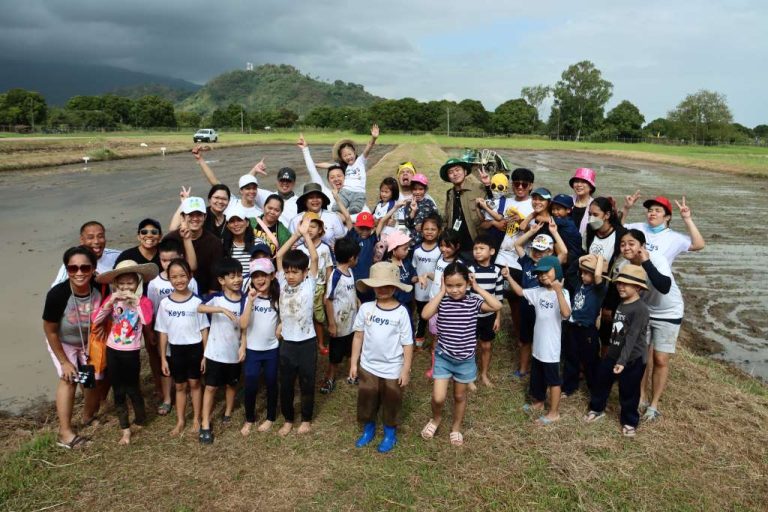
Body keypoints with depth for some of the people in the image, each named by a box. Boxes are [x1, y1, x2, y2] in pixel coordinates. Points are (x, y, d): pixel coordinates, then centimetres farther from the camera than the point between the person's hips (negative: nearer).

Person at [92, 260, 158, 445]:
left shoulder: (144, 301, -10)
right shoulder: (111, 299, -1)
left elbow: (147, 322, -28)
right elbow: (95, 320, -11)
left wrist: (136, 302, -29)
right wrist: (110, 303, -22)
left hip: (131, 352, -3)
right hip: (112, 351, 3)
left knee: (132, 388, 9)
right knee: (118, 391, 10)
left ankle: (140, 419, 35)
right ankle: (125, 430, 21)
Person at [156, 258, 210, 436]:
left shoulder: (197, 302, -9)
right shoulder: (165, 303, -5)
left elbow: (204, 329, -4)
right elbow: (163, 332, 1)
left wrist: (206, 355, -5)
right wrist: (163, 358, 2)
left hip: (195, 348, -2)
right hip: (176, 349, 2)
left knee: (194, 383, 11)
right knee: (180, 386, 14)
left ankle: (196, 419, 25)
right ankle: (180, 420, 28)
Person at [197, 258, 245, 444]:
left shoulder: (245, 300, -5)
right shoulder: (216, 298, -11)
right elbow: (199, 308, -31)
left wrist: (243, 347, -11)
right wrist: (223, 310, -42)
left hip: (234, 352, 2)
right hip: (214, 352, -2)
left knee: (231, 384, 19)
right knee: (211, 387, 4)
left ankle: (228, 413, 40)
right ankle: (205, 425, 13)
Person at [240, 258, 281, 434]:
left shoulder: (277, 298, -5)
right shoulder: (249, 298, -9)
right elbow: (243, 324, -20)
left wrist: (280, 329, -11)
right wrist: (251, 301, -26)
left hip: (272, 349, 1)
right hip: (253, 350, -1)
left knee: (271, 384, 12)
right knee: (250, 386, 2)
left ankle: (270, 417, 31)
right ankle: (249, 419, 24)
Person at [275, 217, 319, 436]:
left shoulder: (309, 284, -6)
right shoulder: (282, 283, 0)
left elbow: (314, 258, -15)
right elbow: (279, 256, -4)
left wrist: (305, 234, -12)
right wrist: (296, 234, -6)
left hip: (307, 342, -2)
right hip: (288, 342, 2)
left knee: (307, 383, 11)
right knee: (286, 384, 12)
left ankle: (306, 419, 30)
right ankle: (288, 419, 31)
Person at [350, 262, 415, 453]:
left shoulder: (401, 312, -16)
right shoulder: (366, 308, -8)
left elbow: (407, 344, -10)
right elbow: (358, 336, 0)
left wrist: (406, 370, -9)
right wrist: (353, 363, 2)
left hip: (392, 370, -2)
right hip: (368, 367, 3)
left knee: (391, 403, 15)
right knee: (366, 400, 18)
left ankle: (390, 434, 39)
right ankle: (368, 430, 43)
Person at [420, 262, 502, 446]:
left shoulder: (474, 301, -9)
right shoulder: (442, 301, -11)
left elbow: (497, 306, -25)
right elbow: (425, 314, -28)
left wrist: (478, 288, -19)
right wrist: (441, 292, -23)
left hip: (465, 359, 1)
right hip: (443, 357, -1)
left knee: (460, 396, 18)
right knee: (438, 398, -4)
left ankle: (456, 428, 41)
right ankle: (436, 418, 30)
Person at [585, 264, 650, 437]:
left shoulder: (640, 309, -22)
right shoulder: (620, 303, 5)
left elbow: (632, 337, -28)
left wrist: (622, 361, -33)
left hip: (633, 359, -8)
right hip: (613, 354, 8)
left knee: (628, 393, 7)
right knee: (600, 381, 17)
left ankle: (629, 422, 29)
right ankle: (596, 409, 38)